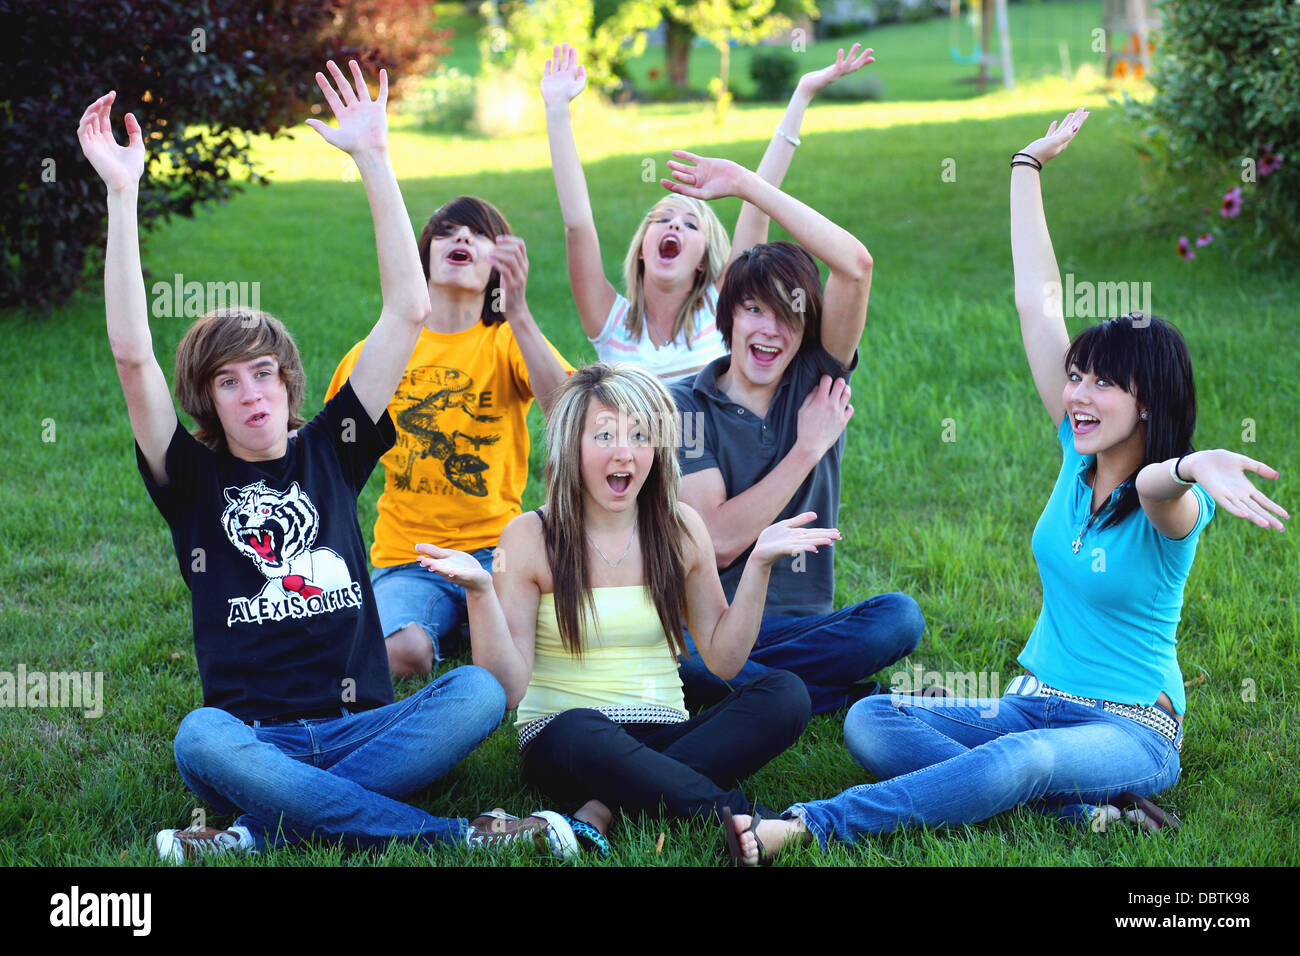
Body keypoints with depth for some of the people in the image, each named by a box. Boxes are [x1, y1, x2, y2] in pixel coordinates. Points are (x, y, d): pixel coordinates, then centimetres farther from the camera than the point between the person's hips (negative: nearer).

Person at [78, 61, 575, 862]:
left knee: (478, 691, -27)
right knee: (201, 738, -36)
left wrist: (374, 158, 4)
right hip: (252, 735, -2)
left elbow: (408, 311, 8)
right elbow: (132, 355, -6)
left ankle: (258, 831, -28)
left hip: (359, 728, 2)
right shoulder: (192, 479, 10)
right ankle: (453, 837, -34)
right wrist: (122, 194, -8)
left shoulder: (331, 451, 14)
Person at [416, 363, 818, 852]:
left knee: (785, 694, -22)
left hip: (665, 739, 4)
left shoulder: (680, 529, 6)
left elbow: (724, 658, 7)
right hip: (562, 740, -4)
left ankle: (605, 808, -29)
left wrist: (758, 563, -1)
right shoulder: (531, 537, -3)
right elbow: (507, 687, -9)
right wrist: (479, 590, -22)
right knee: (582, 730, -39)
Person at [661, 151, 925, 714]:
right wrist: (807, 449, -10)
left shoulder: (817, 382, 6)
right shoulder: (687, 406, -1)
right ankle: (854, 699, -23)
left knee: (898, 616, -28)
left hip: (805, 621, 2)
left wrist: (749, 185, -9)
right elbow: (718, 541, -14)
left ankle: (726, 685, -19)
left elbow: (854, 265, -11)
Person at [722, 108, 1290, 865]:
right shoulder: (1080, 451, 3)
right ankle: (1087, 809, -28)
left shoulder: (1173, 506, -14)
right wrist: (1029, 167, 8)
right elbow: (1038, 298, 5)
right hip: (1035, 703, 7)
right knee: (870, 723, -17)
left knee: (1024, 760, -40)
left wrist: (1193, 466, -66)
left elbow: (1157, 484, -42)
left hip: (1131, 730, -7)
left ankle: (805, 828, -42)